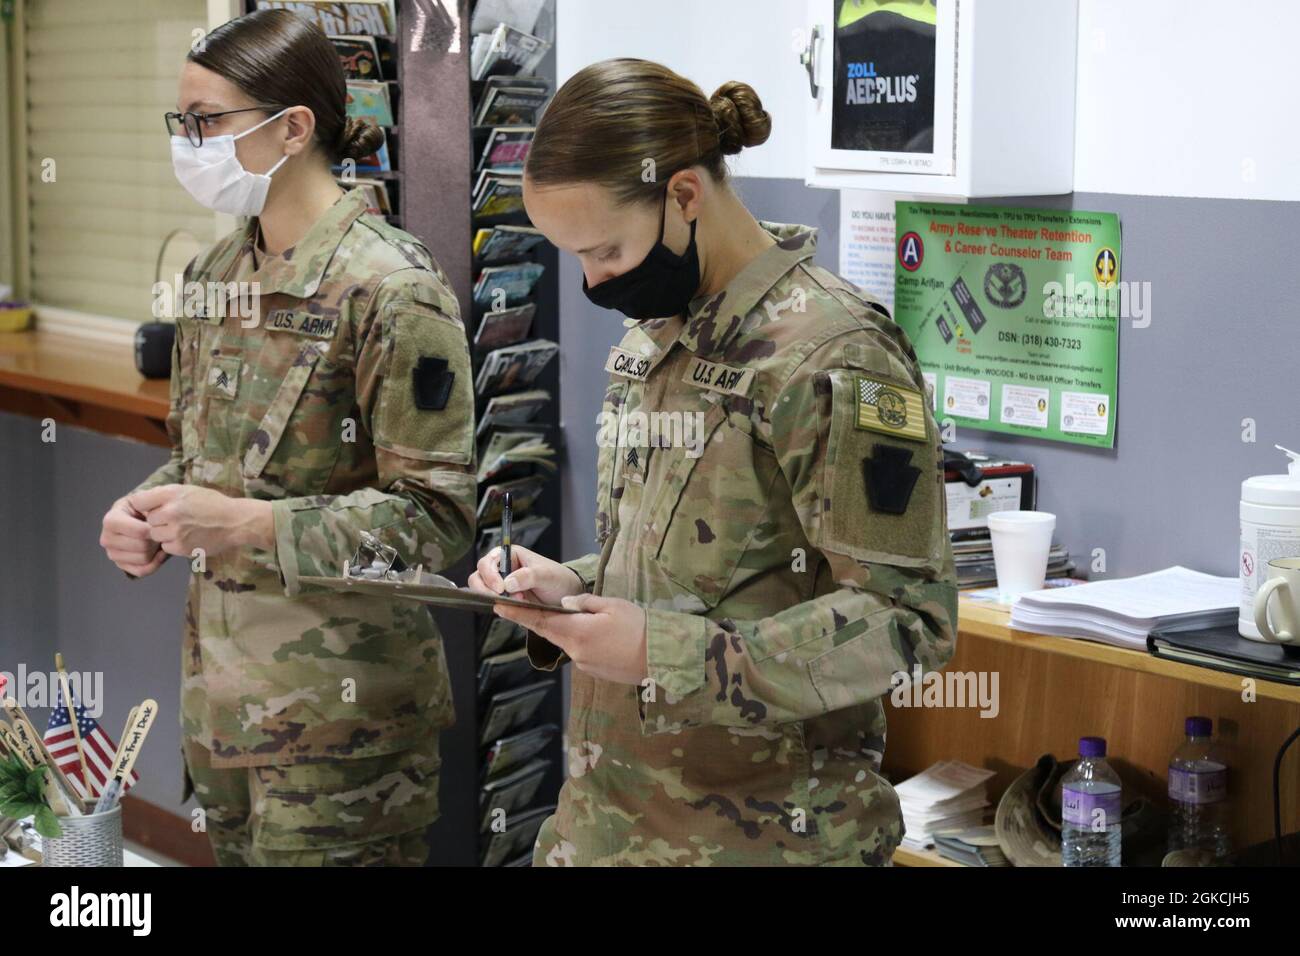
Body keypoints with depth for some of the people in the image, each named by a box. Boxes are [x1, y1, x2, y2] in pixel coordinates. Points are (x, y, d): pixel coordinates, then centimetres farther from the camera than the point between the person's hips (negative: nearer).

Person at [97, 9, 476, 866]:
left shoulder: (390, 287, -15)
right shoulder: (214, 277, 9)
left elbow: (438, 515, -16)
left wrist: (250, 525, -23)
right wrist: (148, 509, -2)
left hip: (337, 709, -7)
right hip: (223, 690, 7)